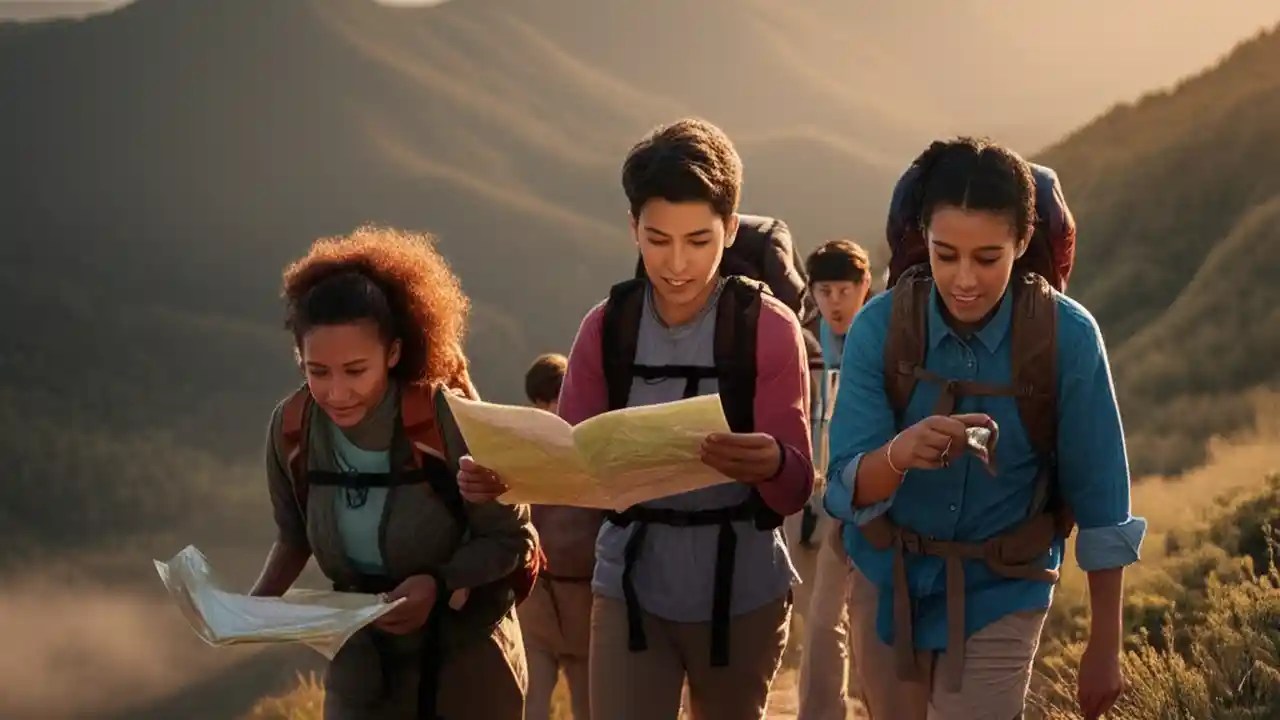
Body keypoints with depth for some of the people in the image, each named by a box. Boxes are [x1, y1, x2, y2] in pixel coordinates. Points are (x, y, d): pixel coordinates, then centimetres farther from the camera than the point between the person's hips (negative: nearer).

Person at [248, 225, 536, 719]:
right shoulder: (291, 429, -10)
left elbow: (511, 538, -13)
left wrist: (438, 583, -29)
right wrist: (256, 604, -9)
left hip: (465, 653, -3)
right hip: (361, 658, 3)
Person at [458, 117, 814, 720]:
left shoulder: (770, 328, -9)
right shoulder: (606, 326, -1)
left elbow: (797, 487, -12)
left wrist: (771, 465, -37)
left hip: (741, 590, -1)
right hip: (629, 583, 1)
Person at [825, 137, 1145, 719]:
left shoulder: (1067, 336, -19)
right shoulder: (880, 327, -16)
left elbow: (1099, 503, -10)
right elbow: (846, 490, -19)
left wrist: (1104, 647, -5)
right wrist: (899, 453, -42)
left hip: (998, 597, -2)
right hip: (888, 584, 2)